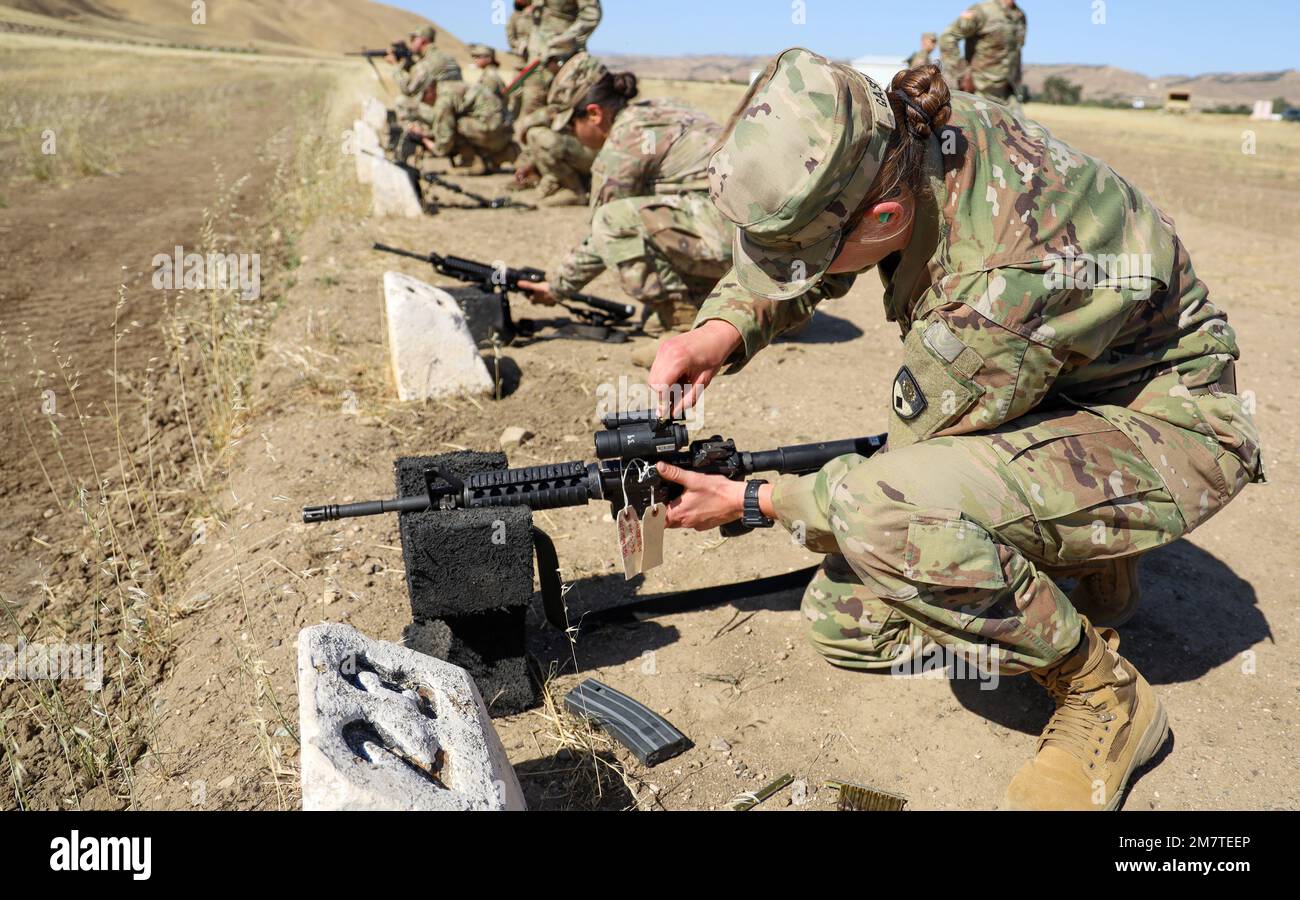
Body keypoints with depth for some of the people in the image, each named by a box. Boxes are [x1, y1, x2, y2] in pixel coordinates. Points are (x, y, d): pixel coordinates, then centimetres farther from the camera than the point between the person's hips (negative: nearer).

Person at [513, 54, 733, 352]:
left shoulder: (624, 141, -9)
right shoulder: (653, 113, 19)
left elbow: (606, 230, -2)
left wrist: (558, 284, 12)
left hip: (730, 235, -10)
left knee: (614, 222, -16)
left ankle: (689, 332, -10)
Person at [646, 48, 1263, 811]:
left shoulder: (1005, 274, -38)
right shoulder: (899, 137, -15)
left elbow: (911, 454, -25)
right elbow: (779, 259, 3)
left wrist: (749, 503, -16)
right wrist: (720, 331, -16)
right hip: (1047, 398, 8)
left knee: (886, 512, -38)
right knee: (845, 623, 4)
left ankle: (1105, 697, -12)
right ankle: (1083, 555, 19)